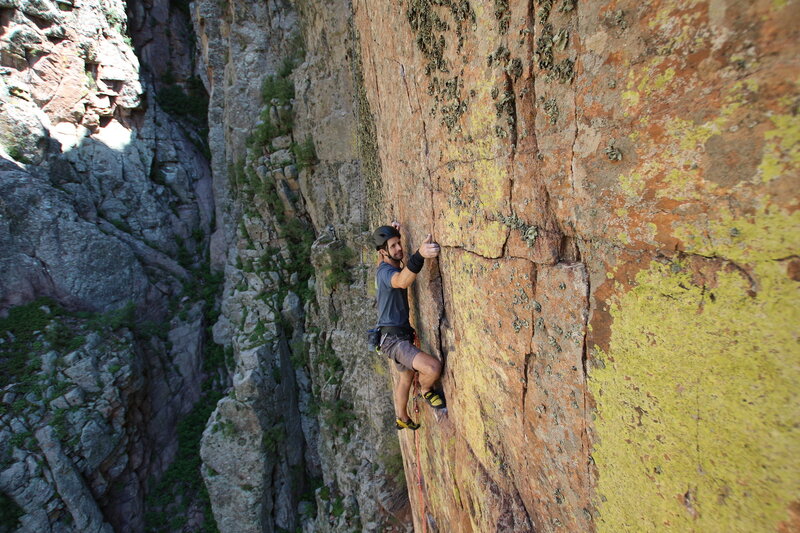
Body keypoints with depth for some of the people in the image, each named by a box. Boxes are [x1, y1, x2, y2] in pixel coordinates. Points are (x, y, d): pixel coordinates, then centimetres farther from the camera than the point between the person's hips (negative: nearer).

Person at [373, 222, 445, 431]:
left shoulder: (393, 265, 7)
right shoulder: (385, 271, -22)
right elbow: (402, 281, -47)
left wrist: (393, 232, 15)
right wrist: (419, 255, -64)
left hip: (401, 334, 10)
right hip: (393, 337, -10)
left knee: (406, 376, 26)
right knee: (433, 368, -26)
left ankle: (402, 419, 48)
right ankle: (426, 390, 9)